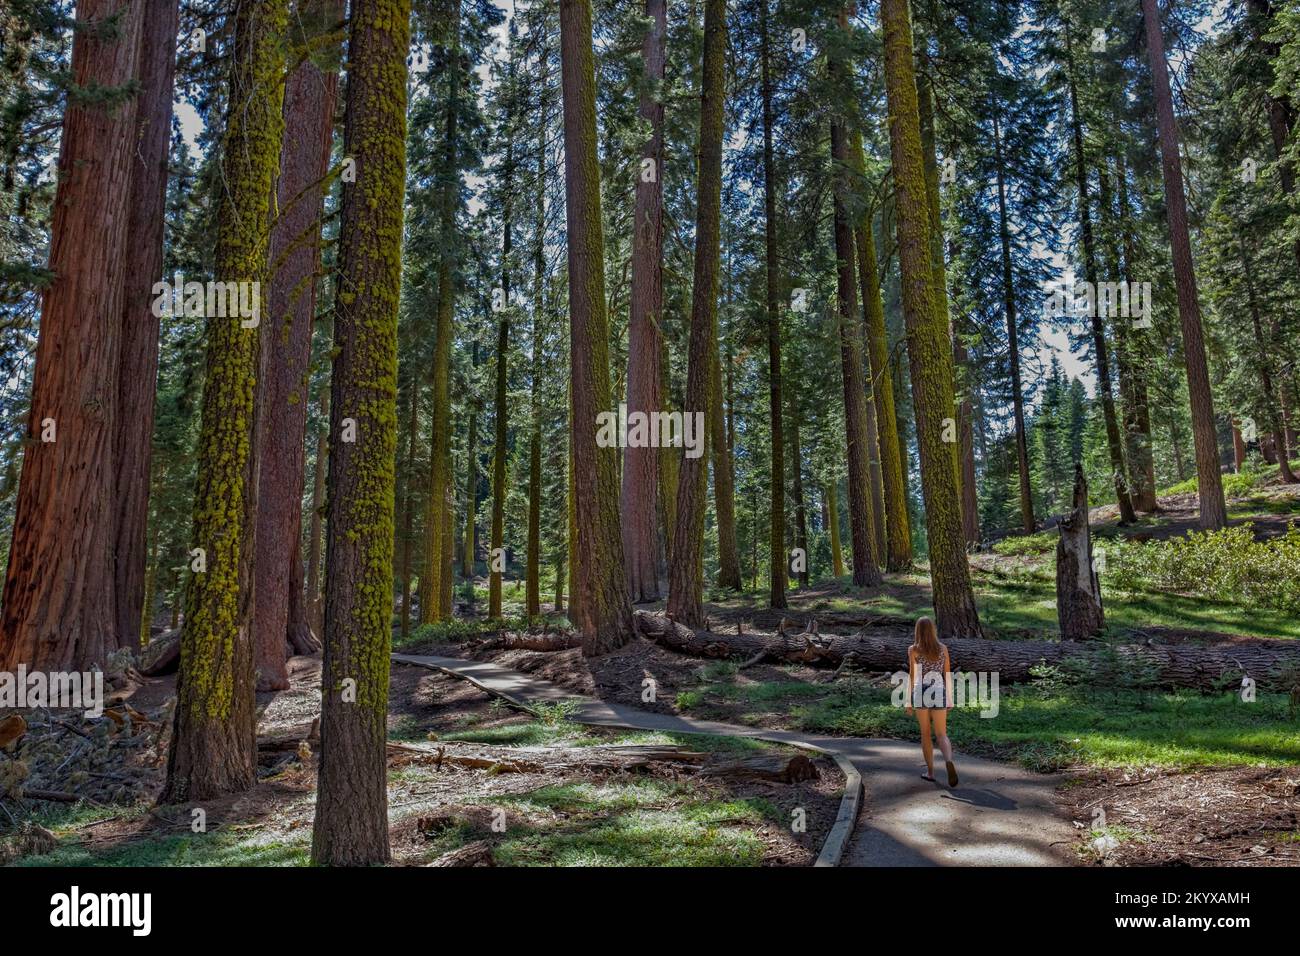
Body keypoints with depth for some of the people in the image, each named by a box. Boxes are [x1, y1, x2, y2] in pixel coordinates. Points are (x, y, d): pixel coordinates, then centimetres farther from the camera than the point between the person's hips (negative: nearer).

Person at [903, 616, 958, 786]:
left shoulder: (913, 649, -5)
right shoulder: (943, 648, 3)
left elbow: (912, 676, -6)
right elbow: (948, 675, 4)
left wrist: (909, 701, 0)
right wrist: (950, 700, 11)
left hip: (921, 694, -1)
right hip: (939, 694, 1)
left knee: (925, 733, 15)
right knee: (941, 735, 4)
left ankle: (930, 772, 18)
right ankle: (949, 761, -26)